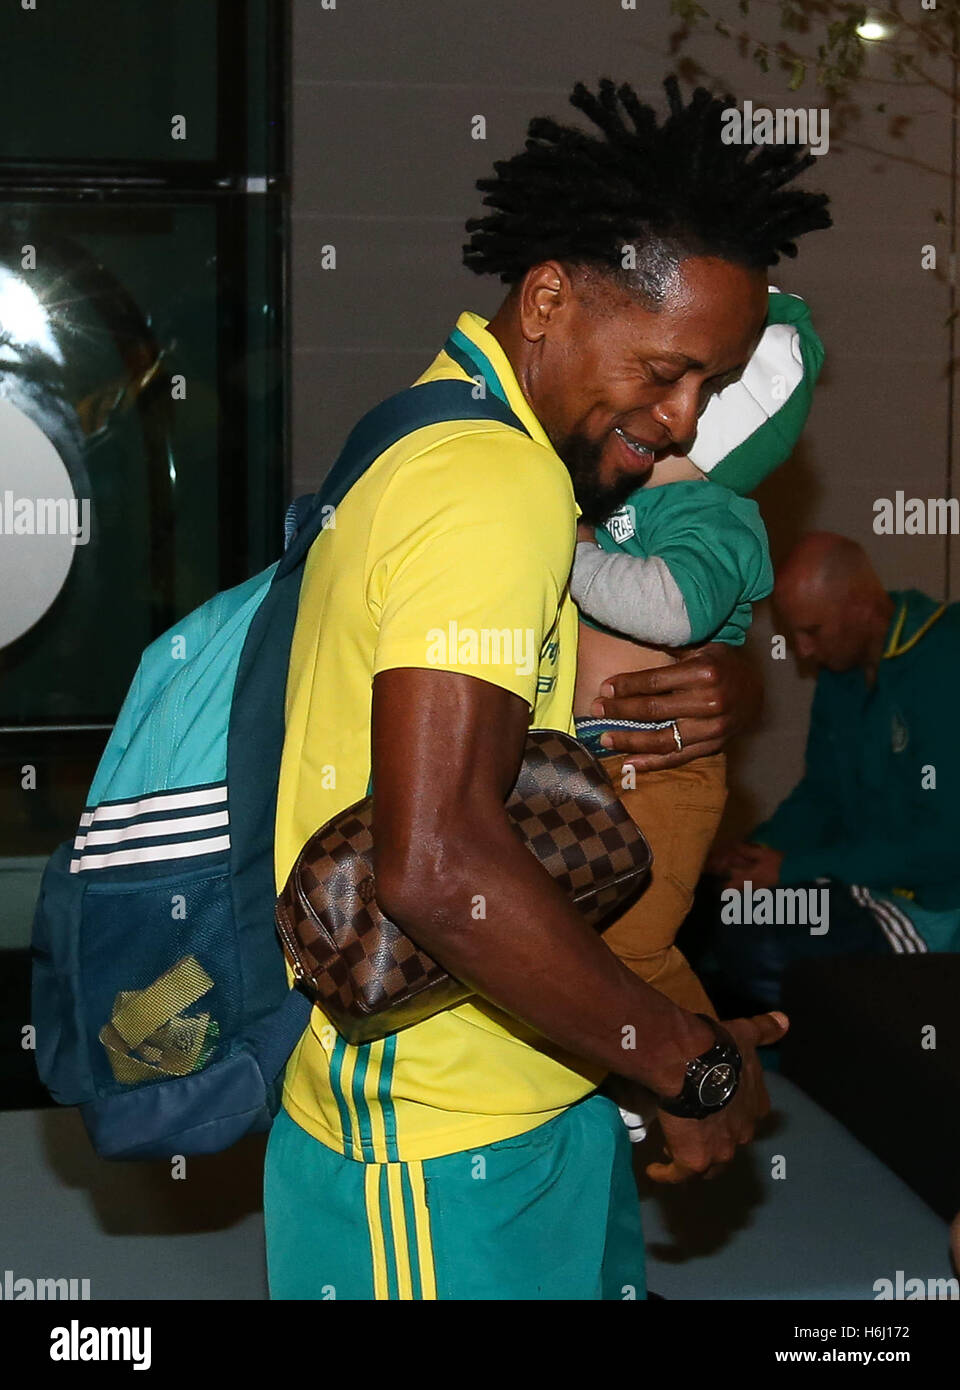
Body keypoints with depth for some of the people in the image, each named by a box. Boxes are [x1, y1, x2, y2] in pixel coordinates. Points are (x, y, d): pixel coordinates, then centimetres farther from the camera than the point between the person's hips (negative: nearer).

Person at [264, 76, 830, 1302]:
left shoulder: (455, 445, 11)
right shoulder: (498, 485, -21)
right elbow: (437, 867, -32)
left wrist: (729, 686, -5)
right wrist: (695, 1065, -20)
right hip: (445, 1168, -10)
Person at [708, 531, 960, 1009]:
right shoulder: (841, 669, 8)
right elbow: (820, 796, 18)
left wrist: (791, 870, -18)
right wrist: (747, 855, -3)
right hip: (865, 884, 9)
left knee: (756, 948, -28)